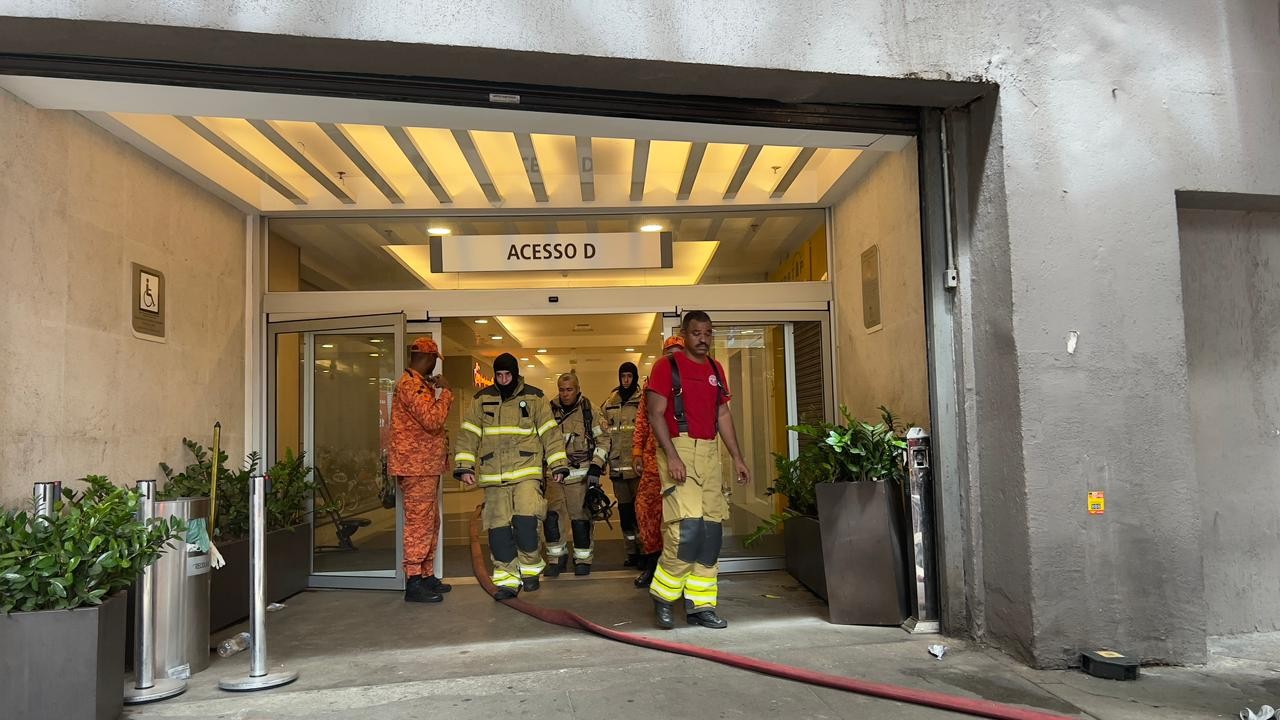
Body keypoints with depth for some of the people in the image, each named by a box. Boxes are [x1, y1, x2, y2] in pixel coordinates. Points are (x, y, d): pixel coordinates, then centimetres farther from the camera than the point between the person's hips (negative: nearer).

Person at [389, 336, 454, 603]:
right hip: (417, 466, -11)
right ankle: (414, 583, -2)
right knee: (419, 523, -7)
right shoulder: (410, 384, -16)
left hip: (427, 466, 11)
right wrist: (445, 392, -15)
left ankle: (427, 576, 24)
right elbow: (433, 421, -25)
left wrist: (434, 390, 19)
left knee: (430, 523, 16)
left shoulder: (419, 383, 18)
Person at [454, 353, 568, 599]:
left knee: (525, 519, -18)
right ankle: (507, 578, 10)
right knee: (498, 527, 1)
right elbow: (468, 435, 7)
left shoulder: (534, 397, 4)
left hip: (526, 471, -2)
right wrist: (464, 466, -3)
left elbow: (550, 433, 4)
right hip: (493, 475, 2)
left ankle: (530, 568, 4)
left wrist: (558, 465, -2)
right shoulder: (482, 400, 8)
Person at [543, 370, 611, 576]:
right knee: (552, 516, -3)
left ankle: (583, 560, 16)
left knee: (580, 517, 2)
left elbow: (603, 440, 3)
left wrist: (596, 468, -5)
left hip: (580, 474, -2)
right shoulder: (550, 412, 6)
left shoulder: (588, 412, -1)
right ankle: (557, 558, 13)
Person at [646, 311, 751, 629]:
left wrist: (737, 458, 14)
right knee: (688, 527, -15)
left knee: (711, 531, 4)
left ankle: (700, 605, 13)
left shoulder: (716, 370, 16)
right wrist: (672, 456, -19)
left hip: (709, 453, 7)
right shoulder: (667, 366, -3)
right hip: (679, 450, -7)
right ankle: (663, 595, 5)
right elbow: (655, 414, -9)